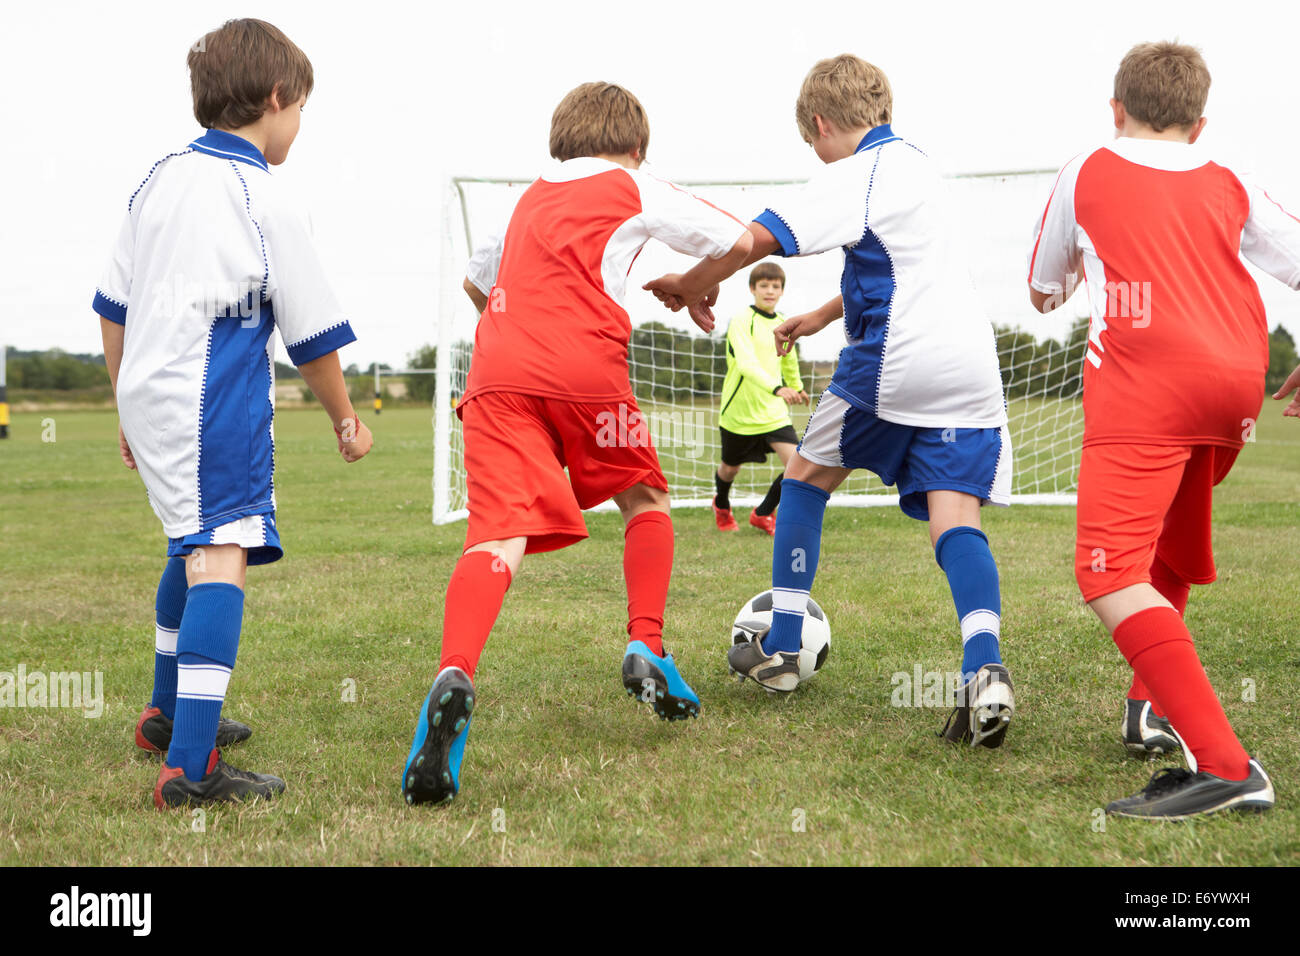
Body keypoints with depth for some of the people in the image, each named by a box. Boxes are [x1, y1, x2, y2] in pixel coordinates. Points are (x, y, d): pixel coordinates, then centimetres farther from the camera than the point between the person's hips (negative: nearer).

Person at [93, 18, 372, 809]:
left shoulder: (161, 181, 12)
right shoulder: (262, 201, -9)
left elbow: (114, 307, 17)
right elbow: (313, 335, -3)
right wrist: (346, 420, 12)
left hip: (148, 397, 9)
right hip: (214, 408, -9)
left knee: (192, 548, 25)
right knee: (221, 557, -14)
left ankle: (168, 714, 41)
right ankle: (190, 768, -25)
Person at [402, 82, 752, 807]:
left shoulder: (532, 198, 32)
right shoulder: (636, 190, 17)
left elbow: (478, 280, 46)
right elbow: (741, 242, 16)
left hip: (497, 370, 3)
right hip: (585, 368, -3)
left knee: (499, 536, -13)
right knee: (645, 500, 24)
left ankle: (455, 677, -38)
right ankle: (647, 651, 14)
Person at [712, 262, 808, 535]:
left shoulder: (784, 324, 5)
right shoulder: (741, 322, -15)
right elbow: (747, 363, -31)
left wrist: (796, 389, 37)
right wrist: (777, 388, -45)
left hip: (773, 413, 4)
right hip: (739, 411, -4)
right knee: (730, 468, 15)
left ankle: (763, 513, 10)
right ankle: (722, 506, 50)